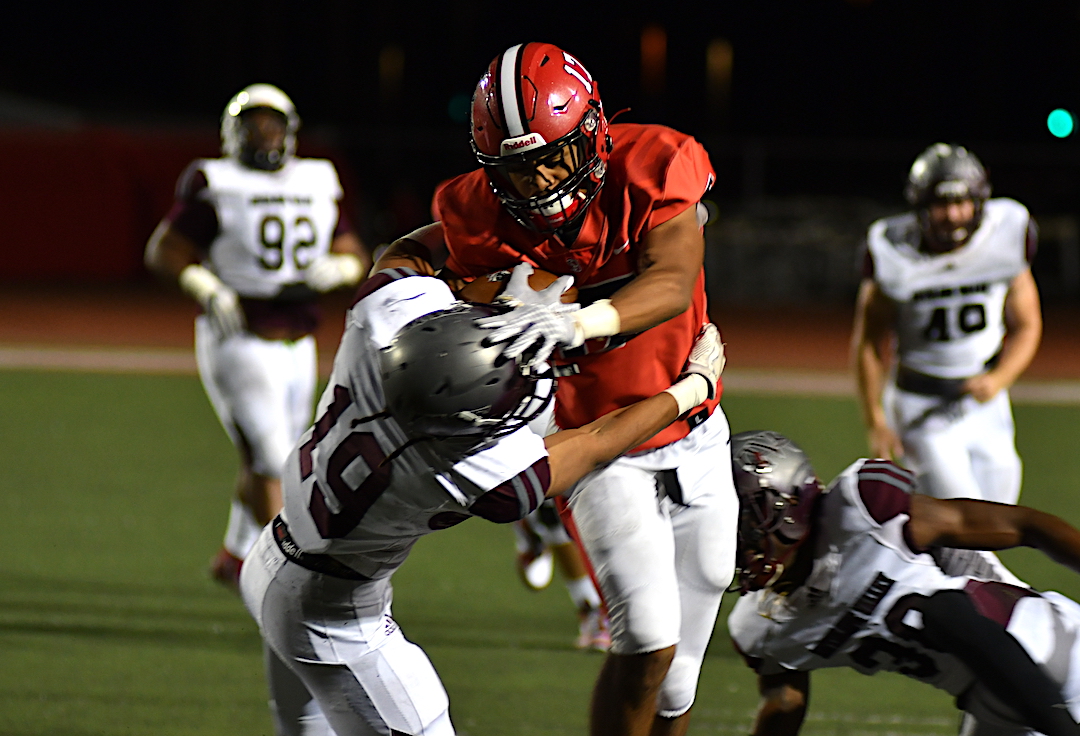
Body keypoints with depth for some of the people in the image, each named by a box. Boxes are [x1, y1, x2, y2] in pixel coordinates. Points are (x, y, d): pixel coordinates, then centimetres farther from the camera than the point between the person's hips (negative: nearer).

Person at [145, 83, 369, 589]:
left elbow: (354, 257, 13)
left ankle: (235, 557, 35)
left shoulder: (316, 187, 9)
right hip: (240, 345, -6)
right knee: (269, 460, -15)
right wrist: (206, 288, -26)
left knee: (269, 463, 16)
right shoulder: (217, 188, -7)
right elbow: (164, 252, -9)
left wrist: (333, 271, -11)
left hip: (296, 351, 6)